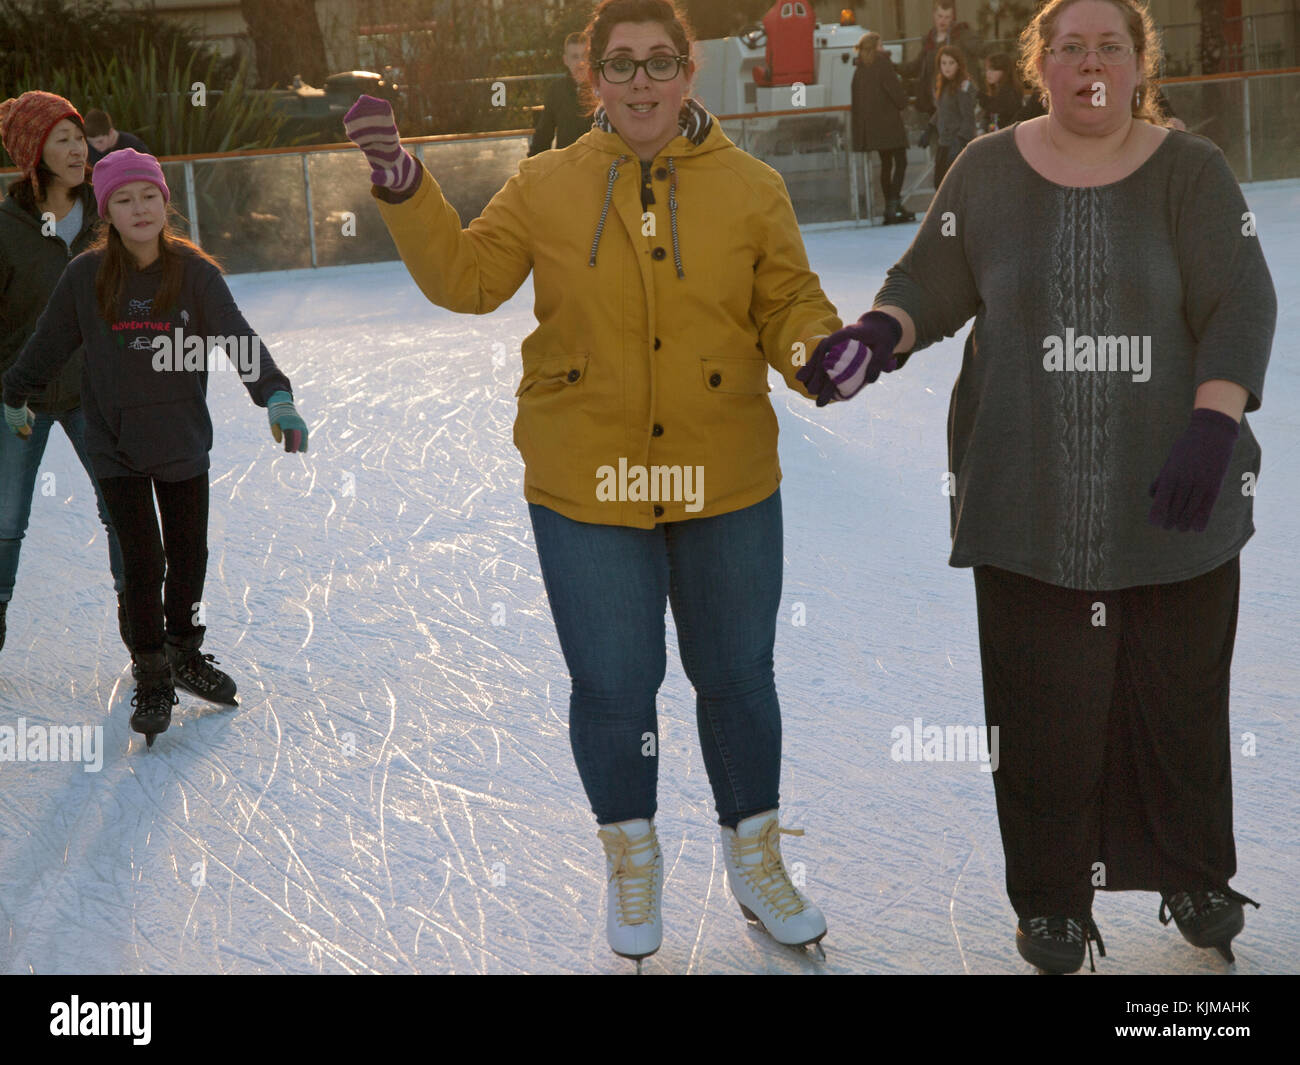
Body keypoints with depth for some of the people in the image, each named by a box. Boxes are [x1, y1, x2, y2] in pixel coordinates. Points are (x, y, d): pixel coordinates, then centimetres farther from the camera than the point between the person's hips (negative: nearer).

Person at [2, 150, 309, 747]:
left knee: (189, 556, 11)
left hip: (183, 439, 1)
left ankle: (185, 653, 35)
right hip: (115, 444, -1)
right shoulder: (86, 277, -8)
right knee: (142, 561, -3)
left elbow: (238, 338, -16)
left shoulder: (195, 272, -7)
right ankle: (152, 677, 12)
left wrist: (275, 396, -30)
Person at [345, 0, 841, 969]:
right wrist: (404, 189, -11)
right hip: (588, 487, 0)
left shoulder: (751, 189, -2)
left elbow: (789, 306, 1)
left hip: (726, 487, 1)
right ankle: (631, 860, 33)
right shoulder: (549, 188, -1)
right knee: (612, 684, 6)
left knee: (736, 676, 14)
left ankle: (755, 857, 38)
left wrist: (819, 352, -20)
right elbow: (466, 278, 0)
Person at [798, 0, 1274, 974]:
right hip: (1029, 495, 0)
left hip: (1172, 492, 0)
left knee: (1181, 690, 10)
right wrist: (877, 335, -16)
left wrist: (1211, 426, -21)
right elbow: (931, 286, 6)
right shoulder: (989, 172, 4)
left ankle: (1195, 875, 32)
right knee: (1044, 701, 4)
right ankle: (1052, 898, 22)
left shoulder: (1193, 172, -1)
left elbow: (1239, 306, -8)